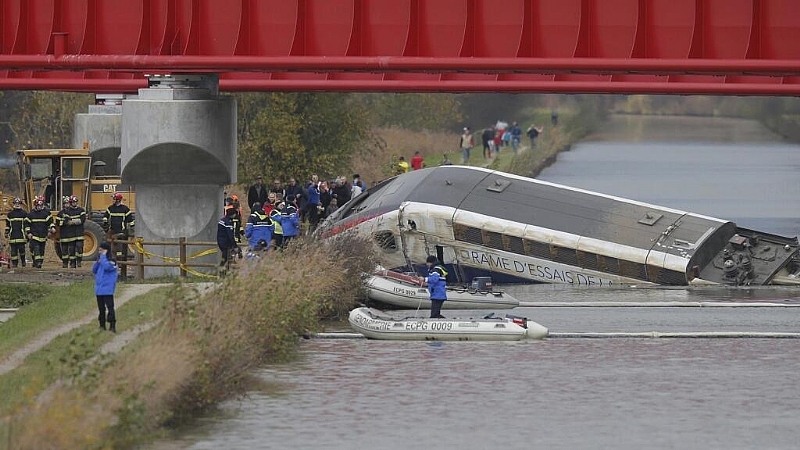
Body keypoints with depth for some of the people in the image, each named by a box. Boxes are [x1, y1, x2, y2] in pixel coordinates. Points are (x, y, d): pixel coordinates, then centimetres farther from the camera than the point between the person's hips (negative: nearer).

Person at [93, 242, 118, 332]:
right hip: (99, 289, 8)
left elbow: (107, 267, -26)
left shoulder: (111, 261, -7)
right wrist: (98, 260, -2)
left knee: (109, 307, -12)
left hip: (107, 289, -8)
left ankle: (112, 326, -14)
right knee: (101, 308, 12)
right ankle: (102, 325, 19)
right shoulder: (100, 259, 15)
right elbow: (94, 270, 12)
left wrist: (103, 256, -15)